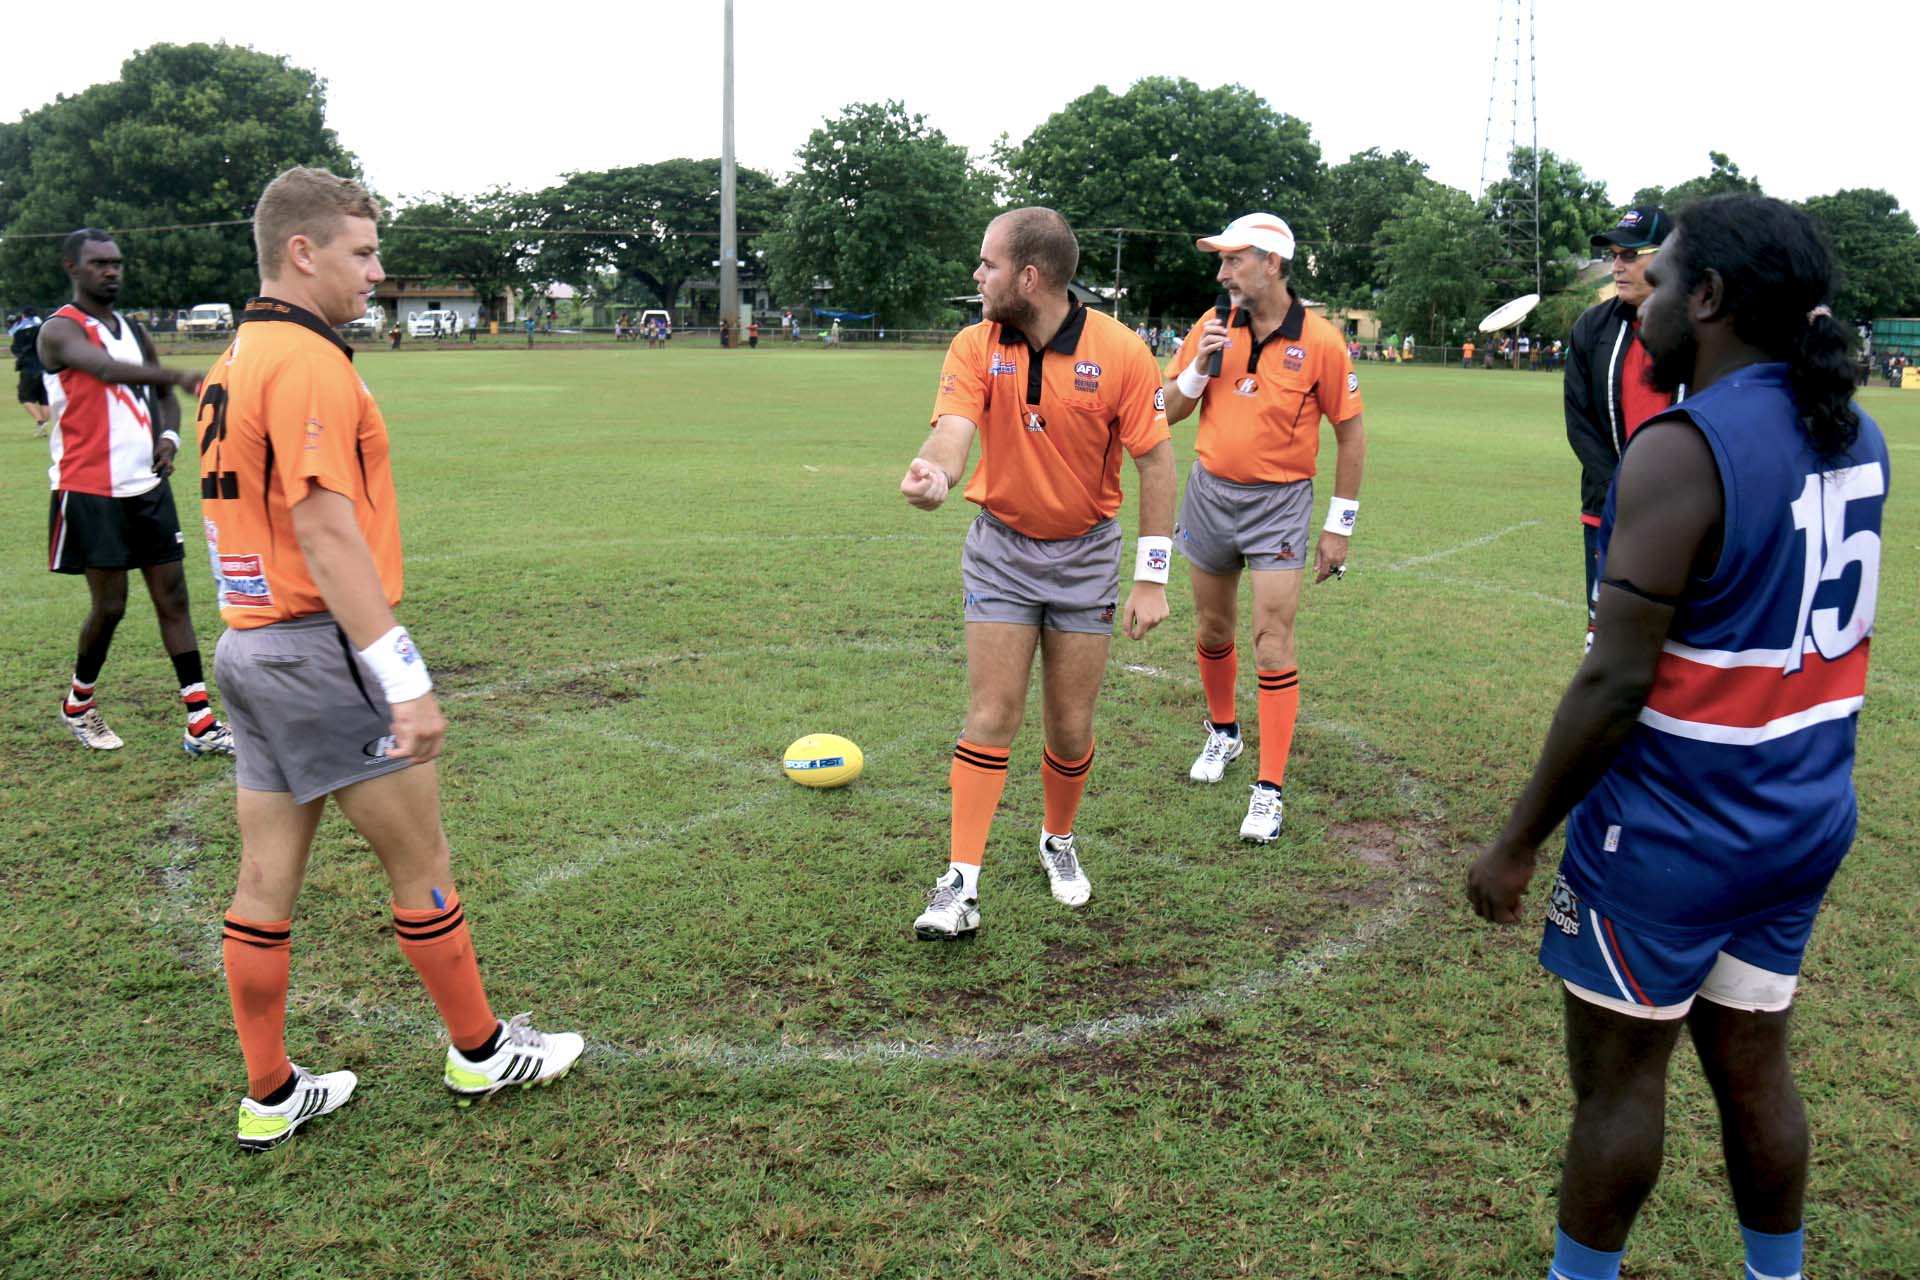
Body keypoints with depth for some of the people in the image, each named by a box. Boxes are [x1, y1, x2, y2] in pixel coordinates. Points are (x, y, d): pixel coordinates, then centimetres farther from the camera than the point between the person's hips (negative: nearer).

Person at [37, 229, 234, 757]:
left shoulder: (134, 330, 14)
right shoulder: (60, 331, -9)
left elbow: (161, 395, 23)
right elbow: (108, 369, -30)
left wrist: (169, 435, 0)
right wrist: (180, 376, -47)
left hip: (148, 485, 6)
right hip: (90, 491, -6)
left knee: (173, 597, 1)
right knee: (109, 605, 0)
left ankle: (200, 723, 2)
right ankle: (78, 705, 26)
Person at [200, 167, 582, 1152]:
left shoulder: (237, 359, 14)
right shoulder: (309, 362, -16)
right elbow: (327, 532, -23)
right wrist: (405, 680, -23)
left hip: (249, 647, 9)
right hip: (321, 651, -9)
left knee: (265, 884, 12)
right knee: (421, 863, 6)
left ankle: (270, 1097, 23)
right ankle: (479, 1051, 22)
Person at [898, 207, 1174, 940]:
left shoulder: (1120, 353, -14)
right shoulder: (976, 347, -8)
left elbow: (1157, 462, -9)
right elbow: (954, 430, -22)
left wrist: (1152, 579, -11)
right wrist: (933, 473, -47)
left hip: (1086, 555, -1)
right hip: (1001, 549, 1)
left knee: (1071, 728, 6)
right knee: (992, 716, -4)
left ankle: (1059, 842, 34)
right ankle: (961, 885, 1)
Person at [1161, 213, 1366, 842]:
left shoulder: (1320, 341, -9)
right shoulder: (1212, 328, 1)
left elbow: (1351, 433, -2)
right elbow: (1170, 412, 8)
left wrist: (1339, 526, -3)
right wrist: (1200, 366, -12)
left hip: (1279, 504, -4)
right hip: (1209, 493, 4)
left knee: (1272, 645, -8)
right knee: (1212, 631, 15)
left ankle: (1270, 789, -2)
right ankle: (1222, 731, 41)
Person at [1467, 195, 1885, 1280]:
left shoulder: (1680, 450, -21)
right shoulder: (1855, 437, 3)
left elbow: (1616, 682, -22)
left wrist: (1519, 842, -14)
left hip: (1673, 832, -7)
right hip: (1805, 819, 8)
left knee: (1619, 1075, 9)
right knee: (1754, 1064, 21)